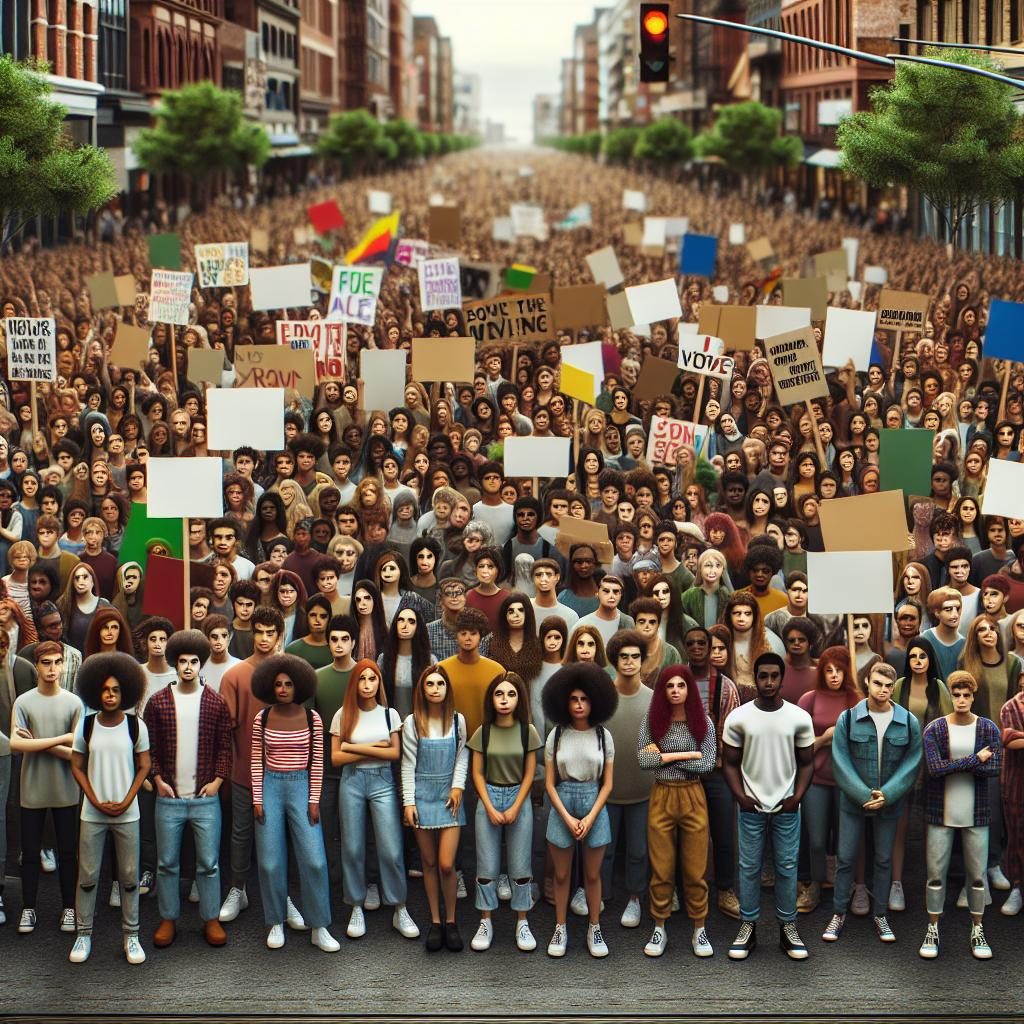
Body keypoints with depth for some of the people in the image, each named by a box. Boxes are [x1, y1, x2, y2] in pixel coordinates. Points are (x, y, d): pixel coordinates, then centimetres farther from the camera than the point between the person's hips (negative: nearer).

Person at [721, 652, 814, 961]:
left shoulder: (800, 717, -3)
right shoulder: (738, 718, -5)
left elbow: (806, 763, 3)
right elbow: (730, 763, 1)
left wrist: (797, 796, -9)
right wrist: (740, 796, -10)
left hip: (787, 808, 0)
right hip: (751, 807, 0)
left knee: (787, 867, 6)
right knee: (749, 867, 5)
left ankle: (788, 927, 15)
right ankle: (748, 926, 14)